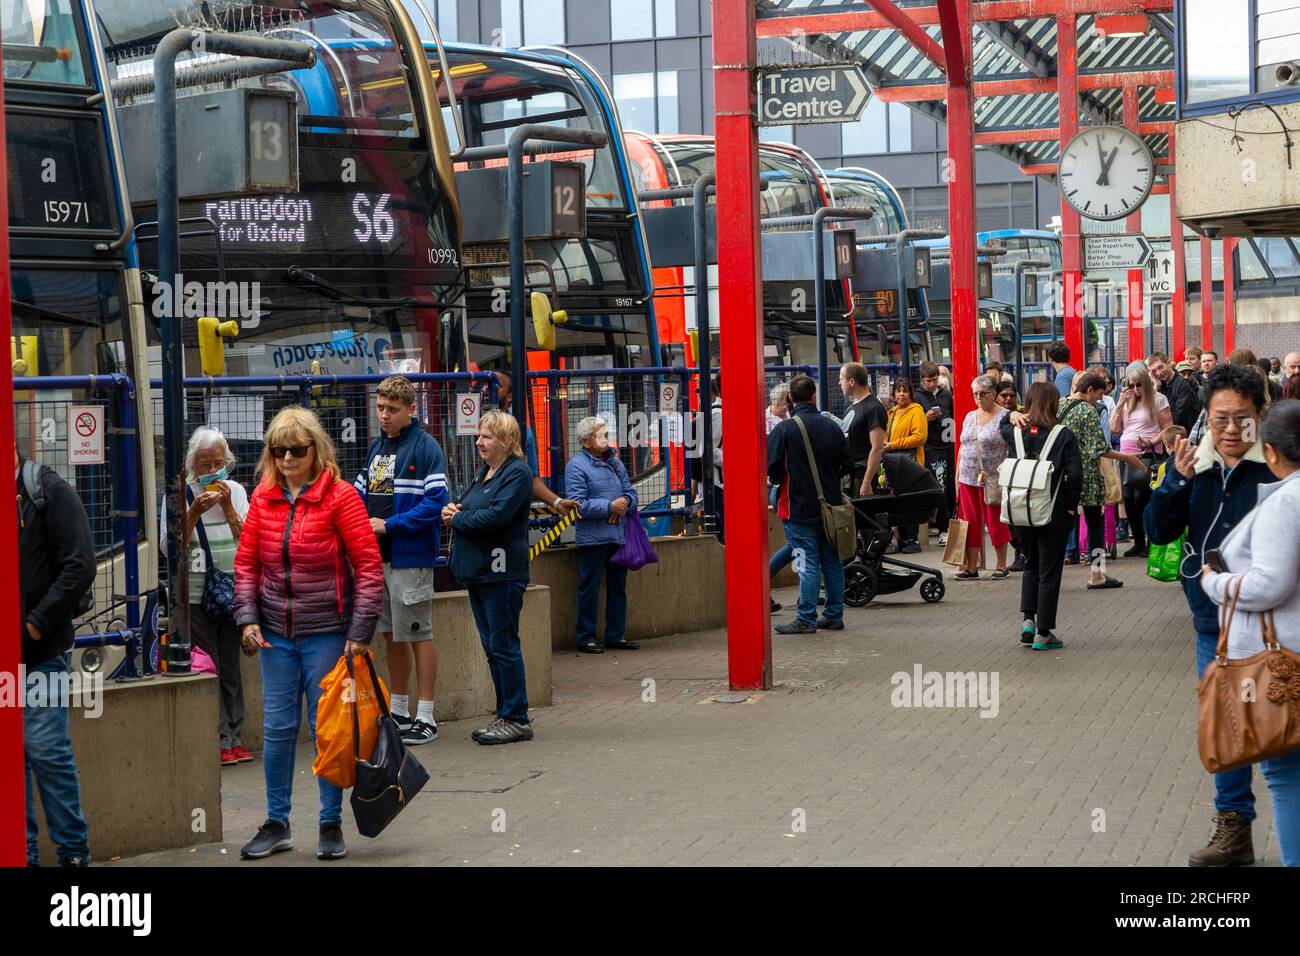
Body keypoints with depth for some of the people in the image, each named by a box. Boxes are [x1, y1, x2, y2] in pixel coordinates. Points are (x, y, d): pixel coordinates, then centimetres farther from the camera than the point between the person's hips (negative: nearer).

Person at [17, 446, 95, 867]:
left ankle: (73, 851, 6)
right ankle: (22, 851, 16)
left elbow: (79, 567, -11)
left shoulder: (50, 492, -5)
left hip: (42, 650, -5)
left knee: (46, 750, -4)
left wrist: (37, 623, -14)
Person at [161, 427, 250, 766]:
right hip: (195, 594, -3)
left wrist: (227, 506, -9)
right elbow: (169, 547, -8)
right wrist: (194, 513, -17)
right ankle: (219, 740, -2)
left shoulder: (235, 491, 8)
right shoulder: (179, 494, -3)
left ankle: (235, 739, 11)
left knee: (232, 668, 6)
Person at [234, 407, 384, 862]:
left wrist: (360, 632, -12)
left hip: (327, 632, -4)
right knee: (277, 727, 8)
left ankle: (331, 825, 14)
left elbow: (369, 566, -9)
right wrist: (248, 618, -3)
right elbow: (246, 563, 10)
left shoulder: (340, 496, -8)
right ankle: (276, 824, 20)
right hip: (276, 634, 4)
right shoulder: (263, 498, 5)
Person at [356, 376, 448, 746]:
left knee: (417, 635, -2)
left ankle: (425, 718, 5)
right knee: (392, 633, 15)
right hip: (377, 555, 8)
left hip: (410, 555, -8)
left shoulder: (425, 447, -12)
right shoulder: (377, 445, 13)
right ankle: (398, 711, 26)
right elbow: (361, 491, 19)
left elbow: (434, 503, -19)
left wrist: (388, 525, -18)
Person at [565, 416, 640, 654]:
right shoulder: (577, 466, -7)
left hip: (619, 535, 7)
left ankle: (616, 635, 21)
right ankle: (586, 638, 6)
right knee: (589, 588, -1)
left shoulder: (615, 462, 15)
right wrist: (610, 506, -19)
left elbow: (631, 492, 17)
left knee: (618, 587, 12)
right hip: (592, 538, -7)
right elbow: (579, 505, -16)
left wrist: (625, 503, -6)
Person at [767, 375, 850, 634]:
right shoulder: (831, 426, 2)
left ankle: (806, 619, -4)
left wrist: (780, 481, 9)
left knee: (808, 564, -4)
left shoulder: (784, 429, -12)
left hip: (800, 507, -4)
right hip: (831, 505, 4)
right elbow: (847, 465, 7)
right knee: (832, 562, 11)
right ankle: (834, 615, 16)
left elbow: (772, 467, -13)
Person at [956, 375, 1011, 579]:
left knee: (995, 522, 0)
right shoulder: (970, 417, 14)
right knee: (971, 523, 6)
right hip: (968, 478, 6)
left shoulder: (1004, 417, -5)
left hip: (992, 479, -6)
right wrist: (957, 476, 14)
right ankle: (971, 567, 11)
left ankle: (1001, 565, 11)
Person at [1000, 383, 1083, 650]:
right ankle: (1043, 633, 8)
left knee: (1031, 566, 24)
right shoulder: (1063, 436, -13)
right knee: (1049, 572, 6)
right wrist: (1070, 506, -5)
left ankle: (1028, 619, 12)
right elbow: (1075, 476, -17)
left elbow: (1003, 425, 23)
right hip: (1054, 514, -4)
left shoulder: (1017, 433, -2)